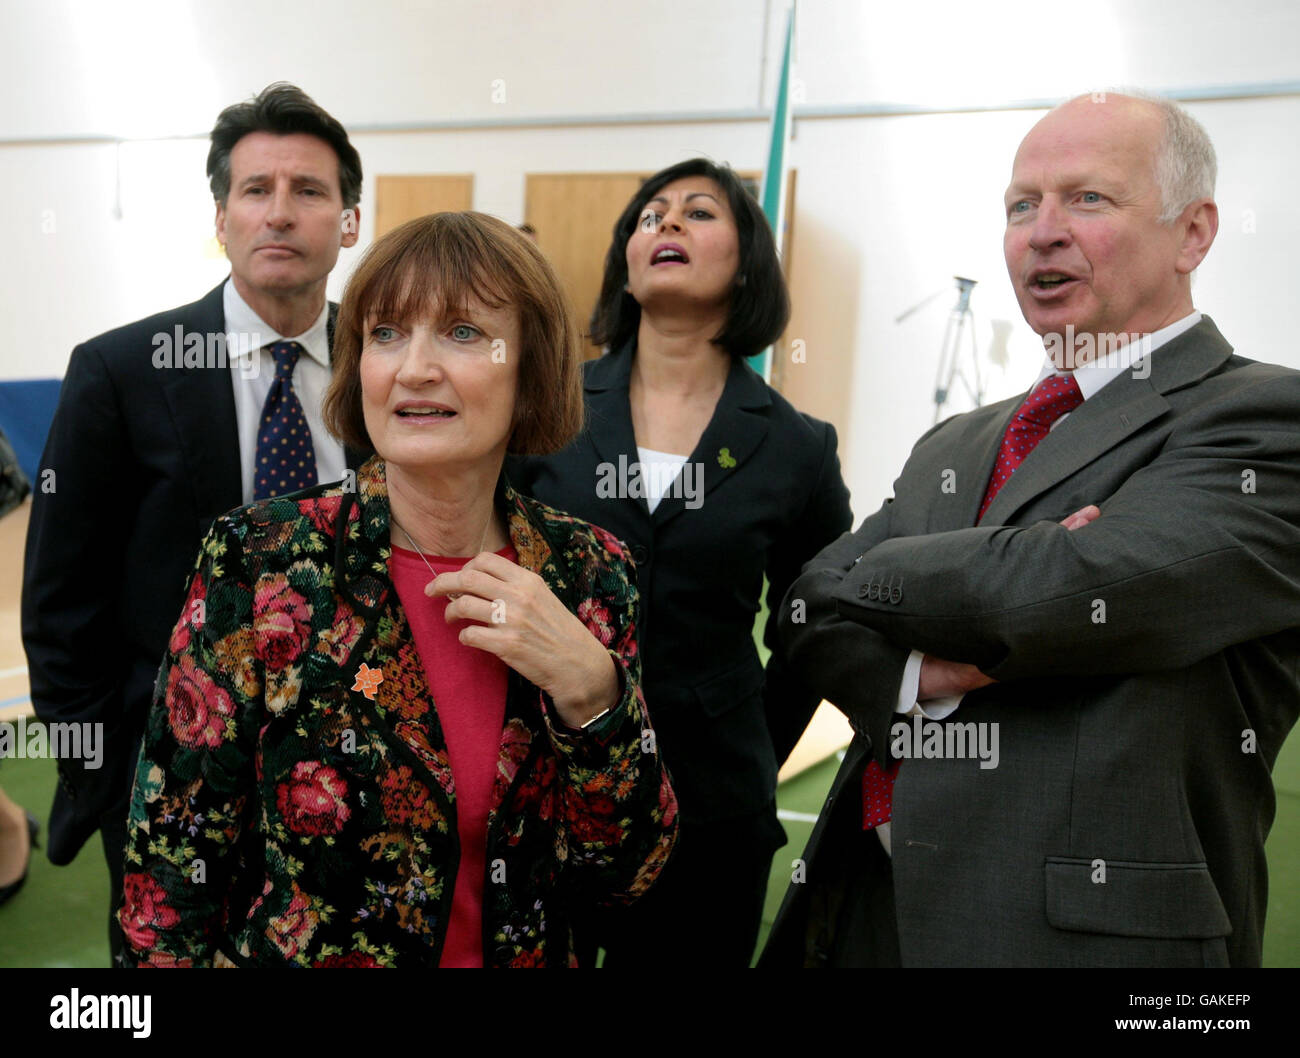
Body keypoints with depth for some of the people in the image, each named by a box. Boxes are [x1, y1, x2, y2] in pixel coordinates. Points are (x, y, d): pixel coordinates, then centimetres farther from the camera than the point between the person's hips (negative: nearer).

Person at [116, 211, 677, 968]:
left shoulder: (592, 573, -11)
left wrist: (590, 689, -24)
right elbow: (173, 870, -13)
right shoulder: (257, 566, -19)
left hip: (530, 952, 3)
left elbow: (628, 874, -10)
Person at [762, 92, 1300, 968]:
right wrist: (914, 672, -18)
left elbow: (1075, 591, -24)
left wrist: (873, 576, -7)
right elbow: (811, 610, 3)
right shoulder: (953, 449, 12)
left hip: (1086, 926, -6)